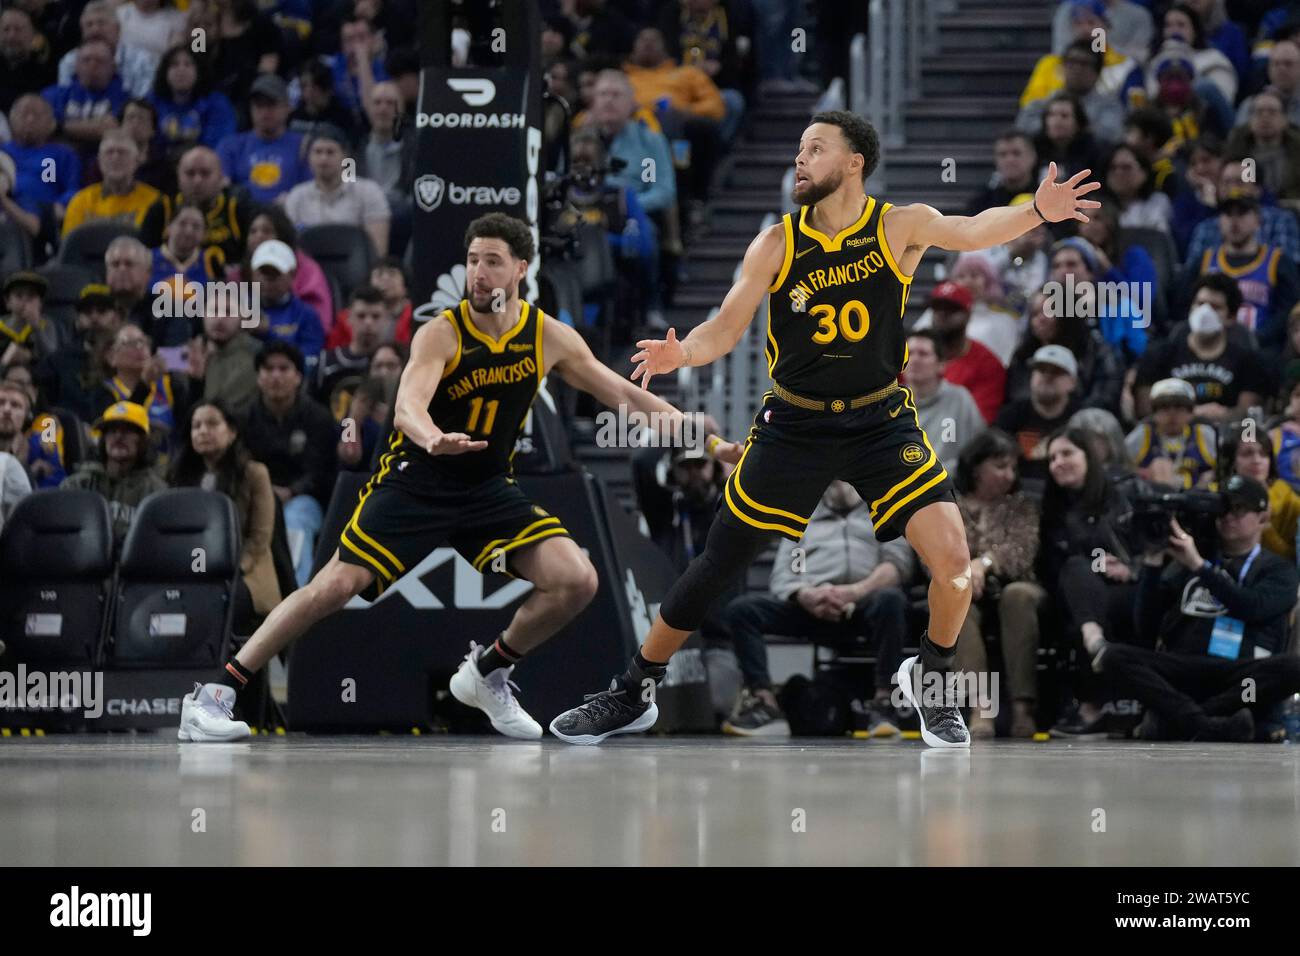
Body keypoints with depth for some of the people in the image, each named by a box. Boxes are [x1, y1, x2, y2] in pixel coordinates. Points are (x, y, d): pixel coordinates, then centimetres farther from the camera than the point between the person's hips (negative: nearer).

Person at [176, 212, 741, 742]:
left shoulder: (548, 338, -4)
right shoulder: (441, 335, -17)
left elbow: (619, 392, 6)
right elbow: (407, 407, -33)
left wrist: (702, 438, 1)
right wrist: (433, 439, -57)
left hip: (488, 488, 4)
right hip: (415, 481, -4)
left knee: (576, 582, -12)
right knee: (335, 587, -15)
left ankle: (487, 674, 11)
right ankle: (214, 695, -8)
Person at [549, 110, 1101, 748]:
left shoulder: (899, 227, -8)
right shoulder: (777, 245, -5)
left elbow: (973, 232, -23)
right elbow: (725, 330, -5)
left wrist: (1036, 211, -42)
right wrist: (681, 353, -27)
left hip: (881, 423, -1)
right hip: (794, 426, 1)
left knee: (952, 559, -16)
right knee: (718, 564, 5)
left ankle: (931, 680, 12)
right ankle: (634, 694, 21)